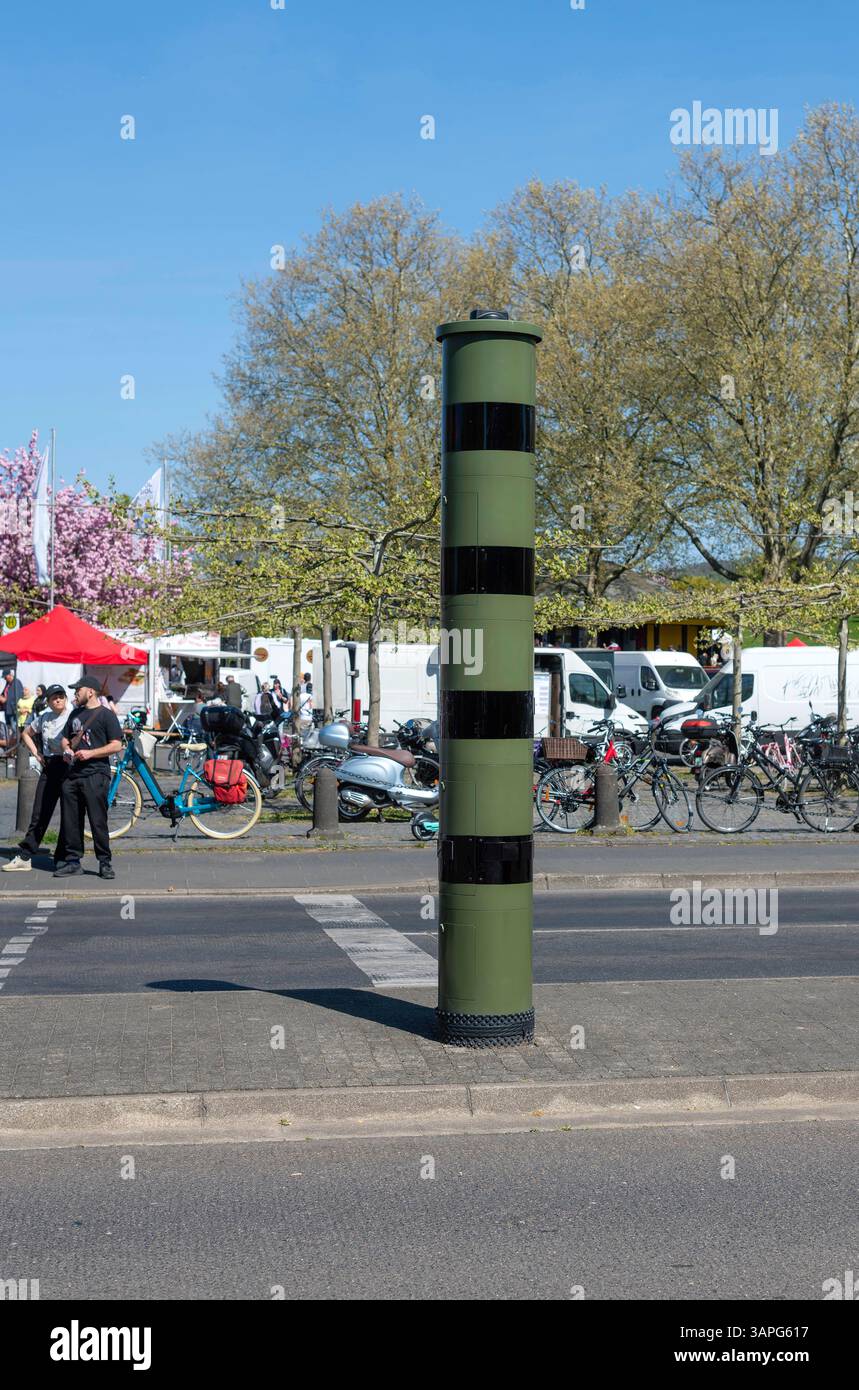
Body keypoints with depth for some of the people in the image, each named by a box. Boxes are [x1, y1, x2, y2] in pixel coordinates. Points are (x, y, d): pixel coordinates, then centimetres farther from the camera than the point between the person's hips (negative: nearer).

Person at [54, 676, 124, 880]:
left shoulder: (106, 715, -2)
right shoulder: (75, 714, 19)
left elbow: (116, 745, -7)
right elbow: (65, 738, 28)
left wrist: (90, 753, -16)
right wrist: (67, 750, 4)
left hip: (95, 775, -7)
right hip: (72, 775, 7)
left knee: (98, 821, -7)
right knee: (70, 821, 7)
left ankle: (104, 863, -1)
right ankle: (73, 861, 14)